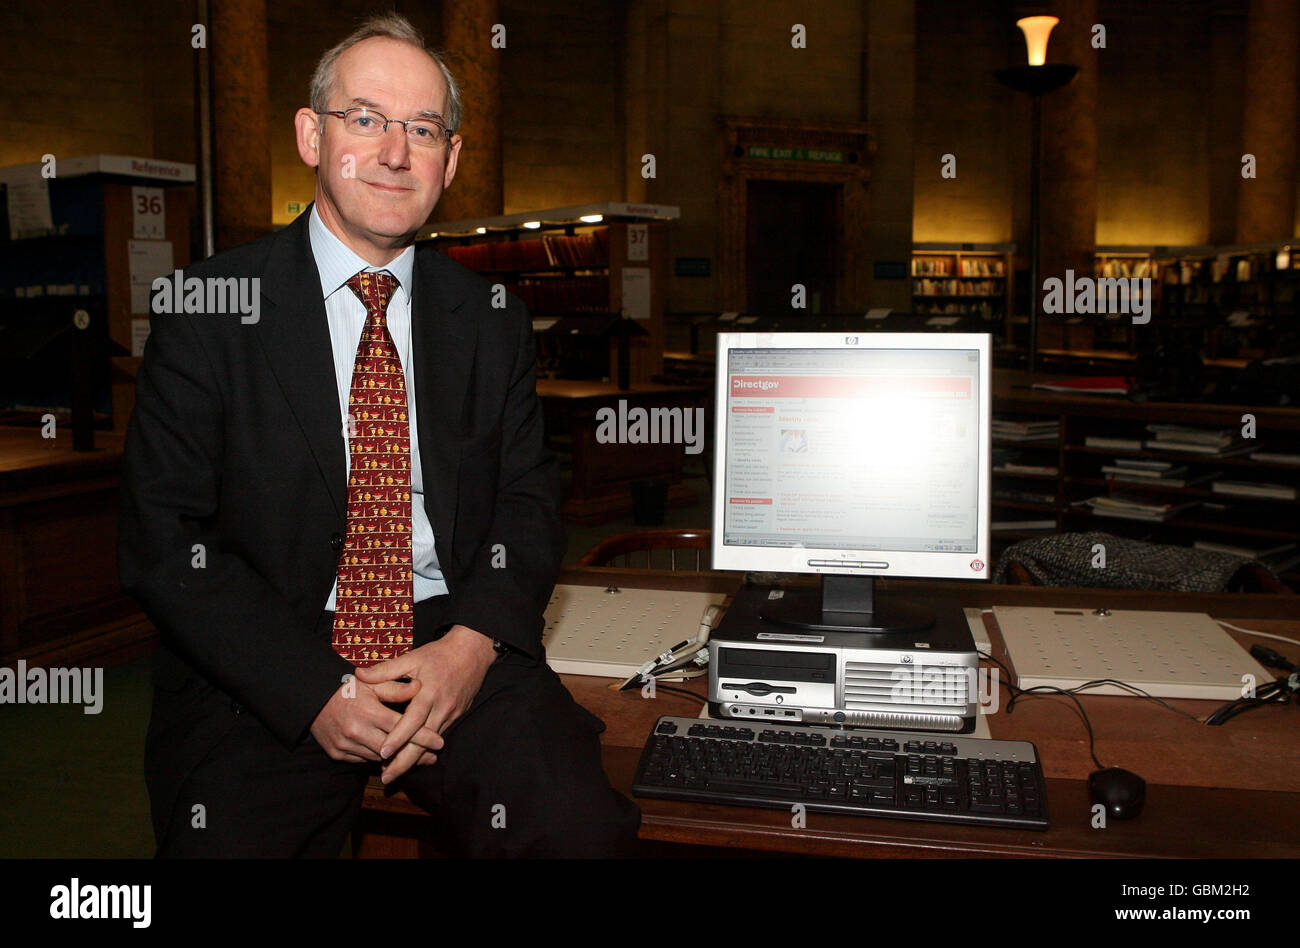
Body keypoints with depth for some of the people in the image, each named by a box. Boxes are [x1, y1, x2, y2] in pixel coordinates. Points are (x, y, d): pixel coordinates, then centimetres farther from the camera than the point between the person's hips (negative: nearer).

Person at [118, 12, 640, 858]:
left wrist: (473, 642, -11)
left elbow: (528, 501, 9)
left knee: (583, 826, -21)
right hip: (261, 673, 0)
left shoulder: (494, 322, 9)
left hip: (455, 641, 1)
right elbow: (162, 540, -3)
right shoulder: (209, 308, -1)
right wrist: (314, 691, -14)